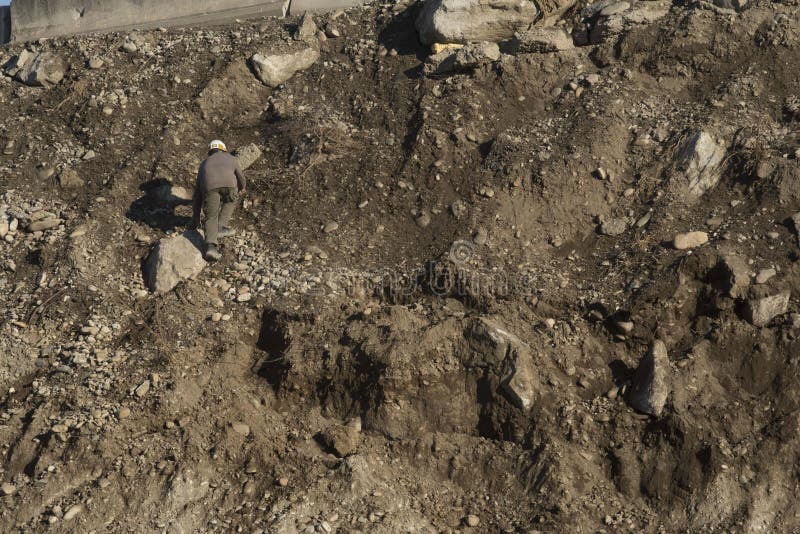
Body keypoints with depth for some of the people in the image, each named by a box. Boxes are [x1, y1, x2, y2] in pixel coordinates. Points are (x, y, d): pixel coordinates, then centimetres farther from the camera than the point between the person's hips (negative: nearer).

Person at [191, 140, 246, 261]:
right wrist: (242, 188, 73)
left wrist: (196, 215, 44)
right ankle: (221, 227, 14)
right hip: (229, 183, -1)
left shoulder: (205, 163, 40)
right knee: (230, 201, 31)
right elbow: (240, 178, 48)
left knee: (211, 217, 3)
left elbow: (197, 191, 39)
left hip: (209, 185, 1)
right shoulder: (231, 159, 37)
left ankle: (210, 246, -18)